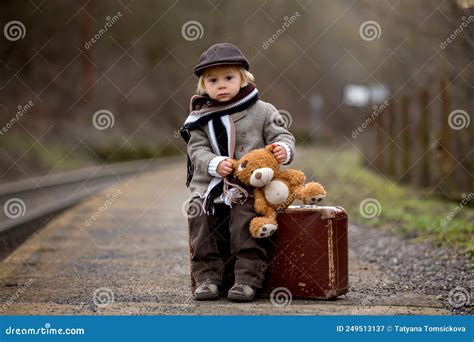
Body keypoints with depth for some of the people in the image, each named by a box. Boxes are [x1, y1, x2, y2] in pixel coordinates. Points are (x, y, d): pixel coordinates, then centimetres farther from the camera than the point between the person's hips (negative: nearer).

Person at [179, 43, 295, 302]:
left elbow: (281, 135, 2)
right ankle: (207, 277, -7)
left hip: (250, 185, -3)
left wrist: (283, 149, -23)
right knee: (198, 215, -17)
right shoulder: (201, 118, 9)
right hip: (209, 183, 3)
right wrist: (215, 164, -20)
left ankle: (247, 278, -20)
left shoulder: (262, 111, 5)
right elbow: (197, 149, 1)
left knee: (245, 216, -26)